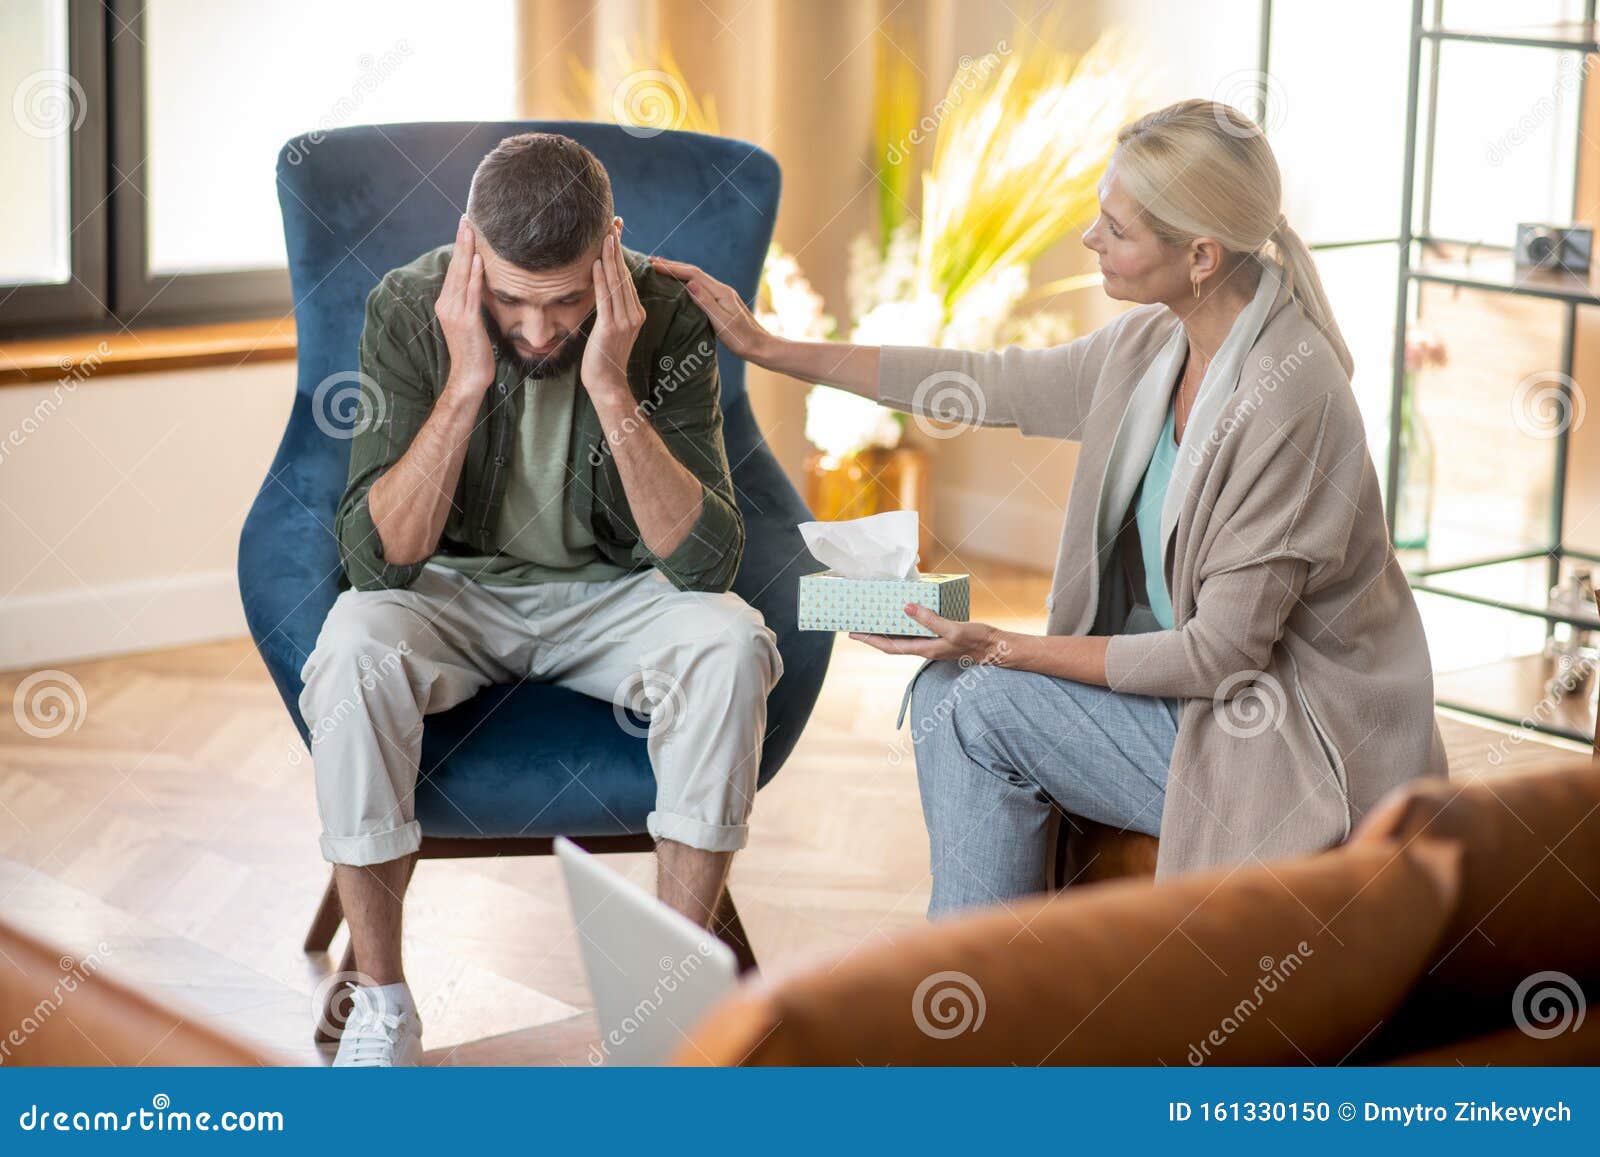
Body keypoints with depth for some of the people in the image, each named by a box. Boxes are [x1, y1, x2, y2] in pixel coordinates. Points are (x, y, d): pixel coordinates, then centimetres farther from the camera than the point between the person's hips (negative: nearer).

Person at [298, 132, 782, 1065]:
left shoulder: (666, 317, -17)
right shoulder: (409, 309, -18)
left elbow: (708, 560, -24)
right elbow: (376, 559, -24)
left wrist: (612, 390, -33)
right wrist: (466, 384, -33)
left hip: (612, 593, 1)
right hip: (455, 592, 0)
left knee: (731, 646, -31)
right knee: (354, 652, -33)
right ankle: (381, 1005, -17)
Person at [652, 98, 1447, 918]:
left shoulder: (1287, 396, -26)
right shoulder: (1156, 342, 0)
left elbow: (1221, 651, -23)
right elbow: (996, 384, 13)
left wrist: (1005, 650, -20)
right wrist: (769, 349, 15)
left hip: (1292, 752, -8)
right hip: (1191, 679, 8)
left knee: (983, 703, -13)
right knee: (946, 690, -4)